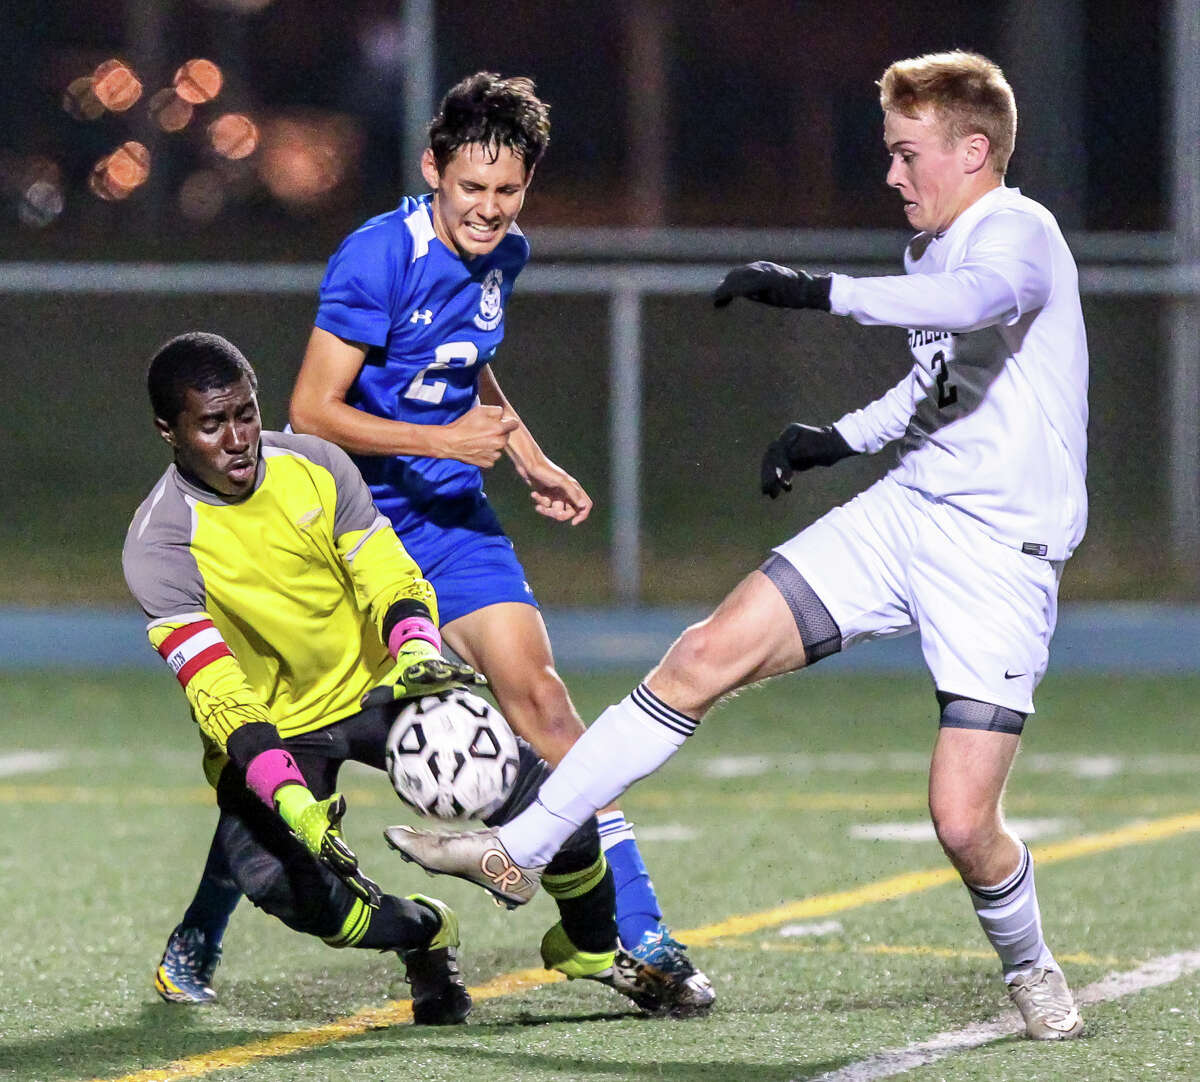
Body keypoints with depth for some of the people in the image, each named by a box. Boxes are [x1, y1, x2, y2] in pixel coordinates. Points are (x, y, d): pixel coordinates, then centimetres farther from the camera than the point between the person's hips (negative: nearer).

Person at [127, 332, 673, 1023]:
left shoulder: (313, 465, -9)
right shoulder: (160, 544, -22)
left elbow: (389, 577, -7)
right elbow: (216, 692, -30)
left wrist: (415, 652, -32)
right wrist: (288, 798, -44)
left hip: (371, 687, 3)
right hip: (268, 733, -3)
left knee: (545, 796, -13)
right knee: (273, 876, -31)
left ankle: (596, 950, 19)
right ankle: (425, 936, 1)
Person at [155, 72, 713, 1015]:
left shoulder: (503, 257, 3)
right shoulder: (378, 259, -19)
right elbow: (312, 411, -21)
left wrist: (533, 462, 17)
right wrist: (445, 441, -25)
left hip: (450, 514, 5)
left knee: (539, 698, -9)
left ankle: (639, 937, -10)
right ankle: (197, 937, 19)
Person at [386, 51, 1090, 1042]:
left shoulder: (1019, 233, -15)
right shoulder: (931, 252, 12)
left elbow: (981, 298, -41)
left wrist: (821, 291, -46)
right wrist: (846, 437, 18)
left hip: (1002, 556, -8)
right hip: (901, 512, 8)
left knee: (963, 822, -12)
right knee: (711, 653, -5)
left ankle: (1030, 968, 20)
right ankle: (519, 850, 2)